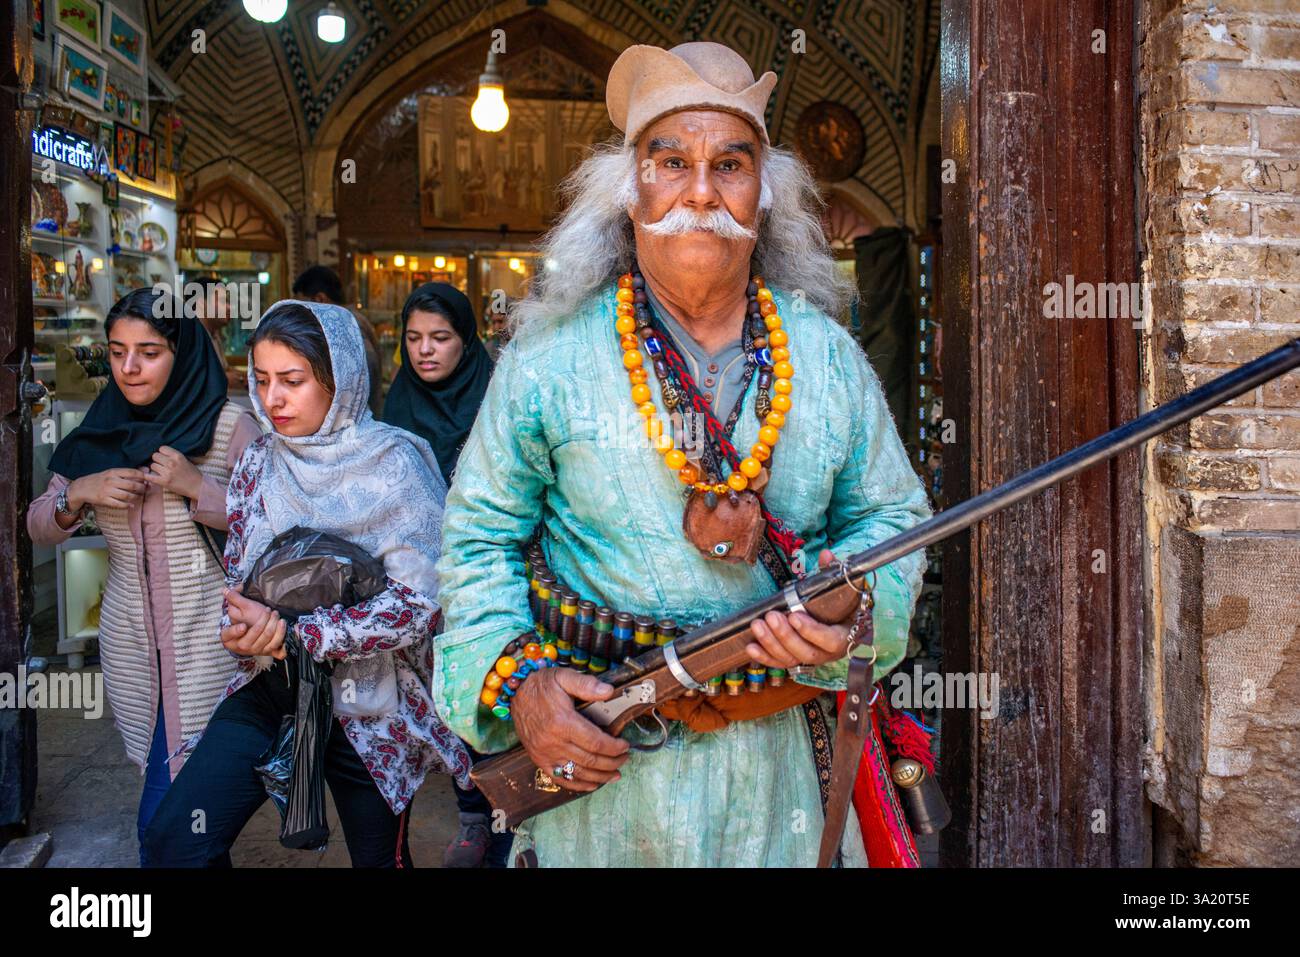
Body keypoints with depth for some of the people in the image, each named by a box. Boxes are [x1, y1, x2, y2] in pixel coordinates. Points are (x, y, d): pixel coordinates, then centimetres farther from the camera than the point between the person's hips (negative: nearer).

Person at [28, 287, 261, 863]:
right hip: (129, 642, 5)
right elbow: (39, 528, 10)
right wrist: (78, 492, -10)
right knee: (163, 780, 17)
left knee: (167, 821, -4)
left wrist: (197, 487, -21)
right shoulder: (100, 432, 6)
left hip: (207, 641, -5)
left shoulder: (230, 427, -9)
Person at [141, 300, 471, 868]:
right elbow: (237, 579, 9)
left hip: (370, 705, -3)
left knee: (379, 858, 14)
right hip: (273, 688, 4)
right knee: (172, 841, -10)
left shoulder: (395, 464, -13)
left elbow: (417, 602, -19)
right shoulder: (259, 463, 2)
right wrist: (241, 630, -13)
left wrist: (294, 634, -23)